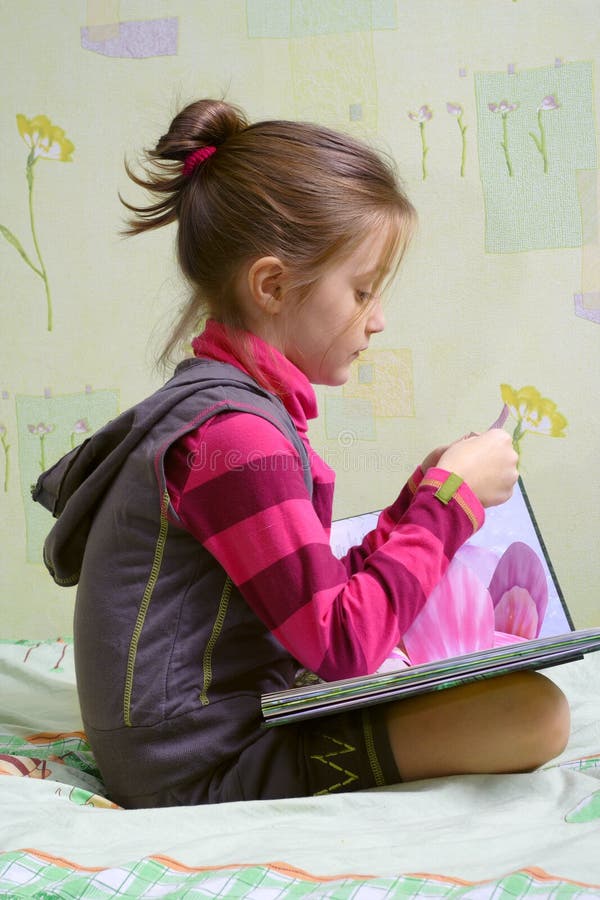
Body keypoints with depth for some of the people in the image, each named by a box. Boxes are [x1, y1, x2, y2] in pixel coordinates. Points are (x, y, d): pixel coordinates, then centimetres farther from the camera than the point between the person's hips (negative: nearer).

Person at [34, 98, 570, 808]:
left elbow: (316, 601, 12)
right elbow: (344, 644, -23)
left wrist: (417, 501, 4)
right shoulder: (235, 436, -21)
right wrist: (449, 496, -13)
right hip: (202, 770, -10)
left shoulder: (220, 401, 11)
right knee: (535, 713, -21)